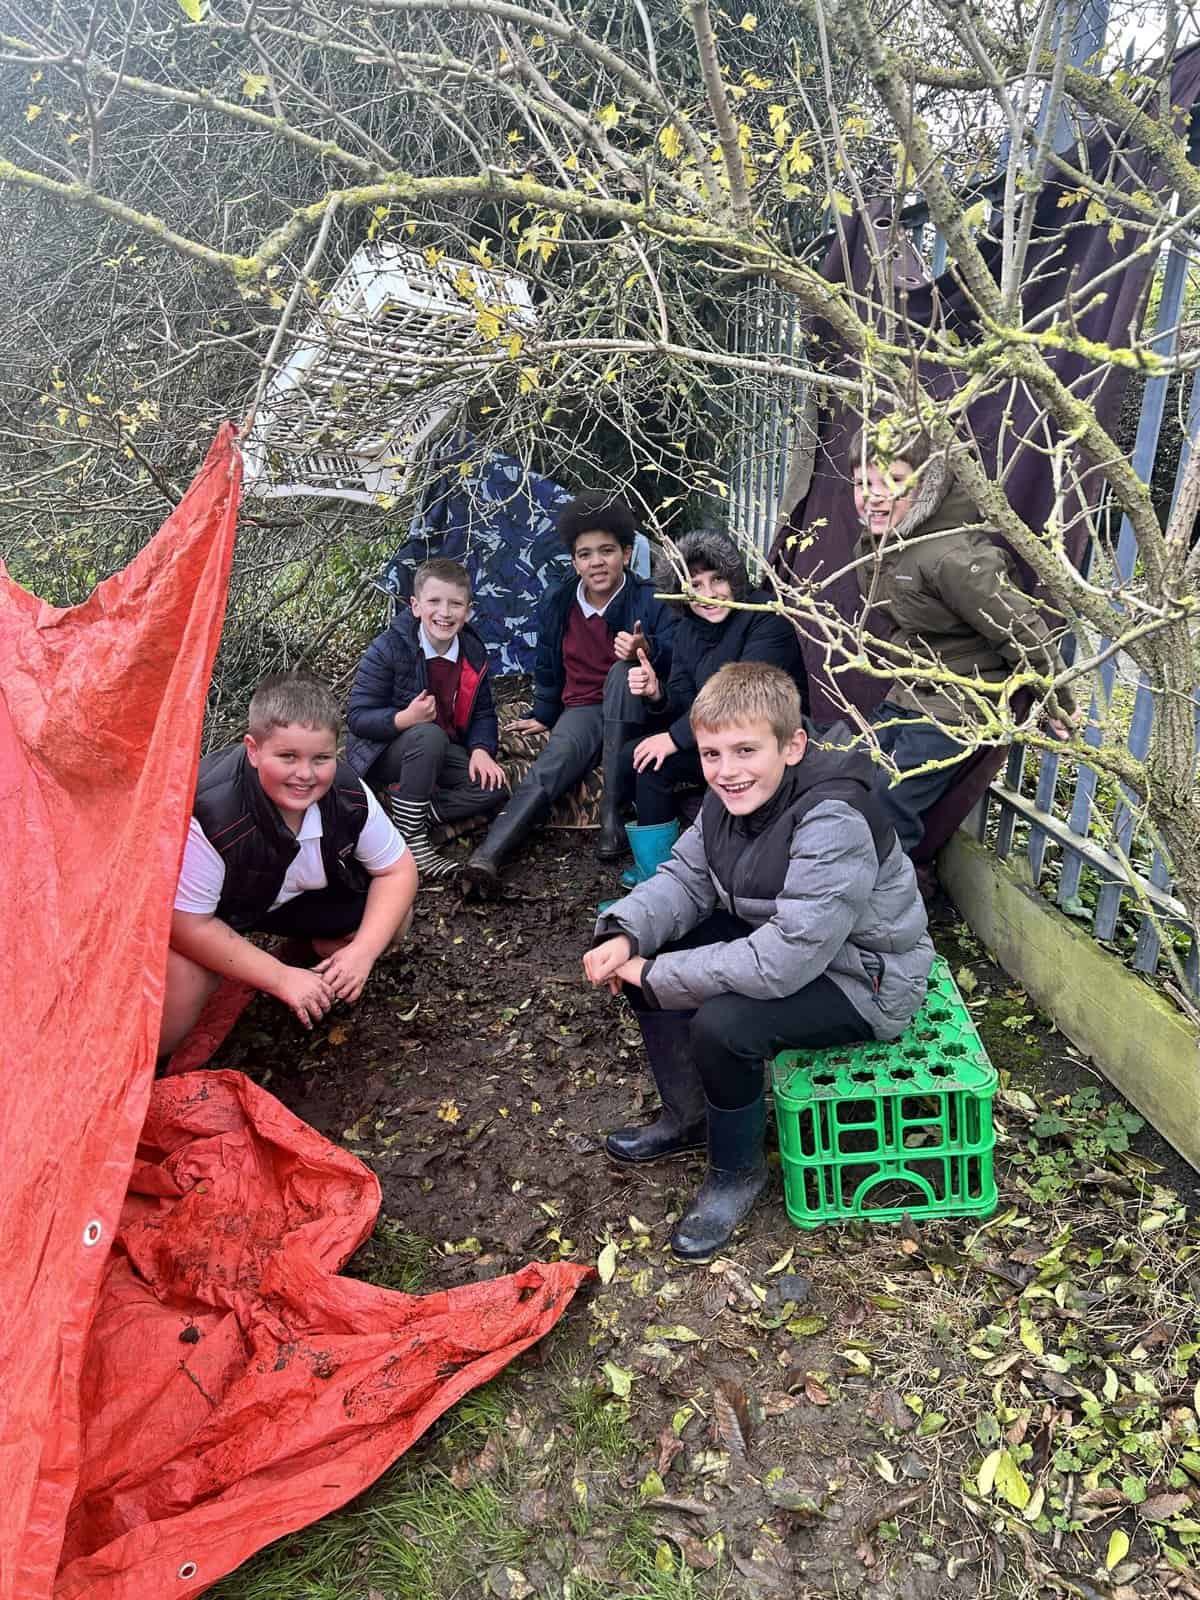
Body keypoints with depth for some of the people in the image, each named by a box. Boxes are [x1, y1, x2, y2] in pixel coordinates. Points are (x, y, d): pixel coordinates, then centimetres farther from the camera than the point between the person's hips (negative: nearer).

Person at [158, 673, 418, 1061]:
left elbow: (397, 869, -10)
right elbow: (188, 925, -30)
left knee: (392, 919, -10)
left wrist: (362, 951, -23)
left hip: (294, 895, 5)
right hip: (213, 912, -4)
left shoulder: (348, 793, -24)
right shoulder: (209, 814, -39)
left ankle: (315, 946, 17)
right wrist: (282, 978, -28)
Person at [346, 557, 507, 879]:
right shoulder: (388, 648, -18)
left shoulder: (473, 652, -3)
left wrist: (481, 750, -18)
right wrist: (404, 719, -37)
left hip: (440, 755, 5)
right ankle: (413, 840, -26)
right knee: (428, 736, -37)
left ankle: (402, 811, -9)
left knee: (493, 788, -17)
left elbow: (483, 712, 3)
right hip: (380, 753, -5)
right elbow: (356, 716, -19)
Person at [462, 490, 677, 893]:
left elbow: (677, 659, -19)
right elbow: (548, 667, 19)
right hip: (583, 710, 2)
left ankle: (612, 811, -35)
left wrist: (647, 650, -39)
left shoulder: (649, 601, -7)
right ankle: (486, 856, -49)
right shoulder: (556, 604, 4)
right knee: (549, 767, -29)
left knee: (623, 671, -36)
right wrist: (542, 715, 23)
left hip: (633, 712, -2)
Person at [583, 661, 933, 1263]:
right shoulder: (732, 795, -8)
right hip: (774, 939, 9)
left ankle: (737, 1170, 2)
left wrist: (656, 976, -28)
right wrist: (624, 936, -20)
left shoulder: (834, 824, -34)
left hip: (864, 981, -9)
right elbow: (685, 879, 0)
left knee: (722, 1025, -30)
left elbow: (782, 962, -37)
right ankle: (688, 1116, 18)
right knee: (643, 948, 0)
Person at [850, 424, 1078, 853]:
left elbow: (1020, 629, -23)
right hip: (907, 696, 9)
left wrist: (1058, 706, -13)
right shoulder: (871, 545, 0)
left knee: (889, 810, -10)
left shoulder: (951, 556, -28)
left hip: (955, 706, -9)